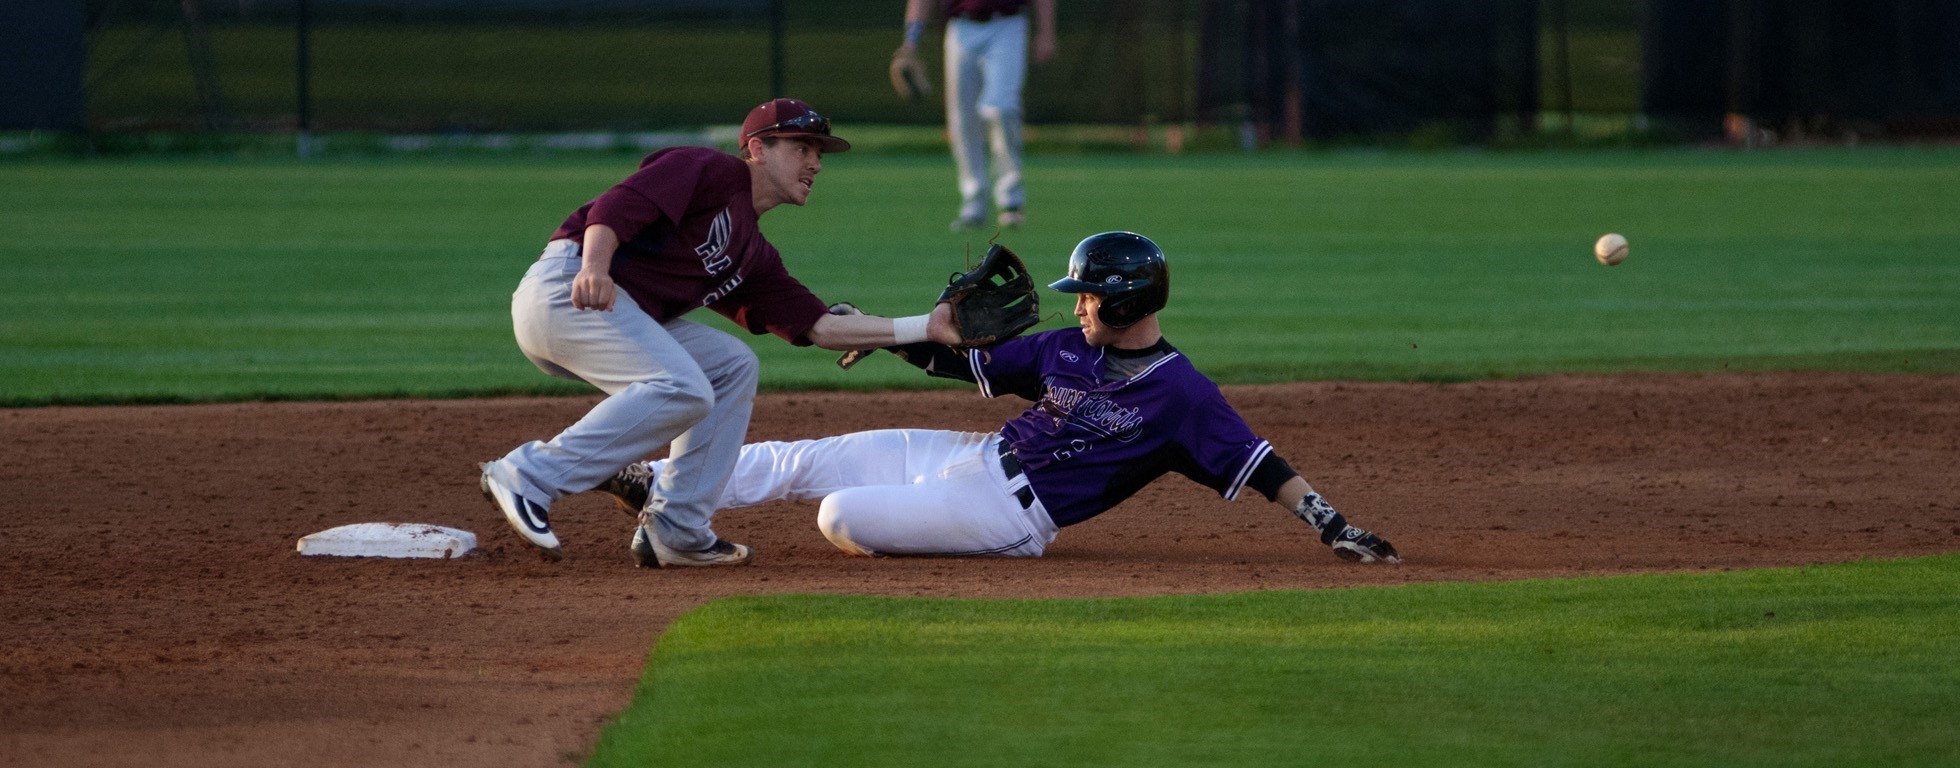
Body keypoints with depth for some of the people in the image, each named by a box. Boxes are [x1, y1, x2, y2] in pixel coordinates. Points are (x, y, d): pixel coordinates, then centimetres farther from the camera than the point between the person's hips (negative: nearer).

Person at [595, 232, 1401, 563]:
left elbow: (1261, 465, -18)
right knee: (800, 462, 5)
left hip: (1006, 514, -7)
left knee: (842, 516, -20)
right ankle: (654, 483, 16)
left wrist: (1333, 526, -28)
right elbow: (965, 361, 16)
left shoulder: (1181, 395, -14)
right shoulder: (1069, 350, 8)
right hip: (969, 455, 7)